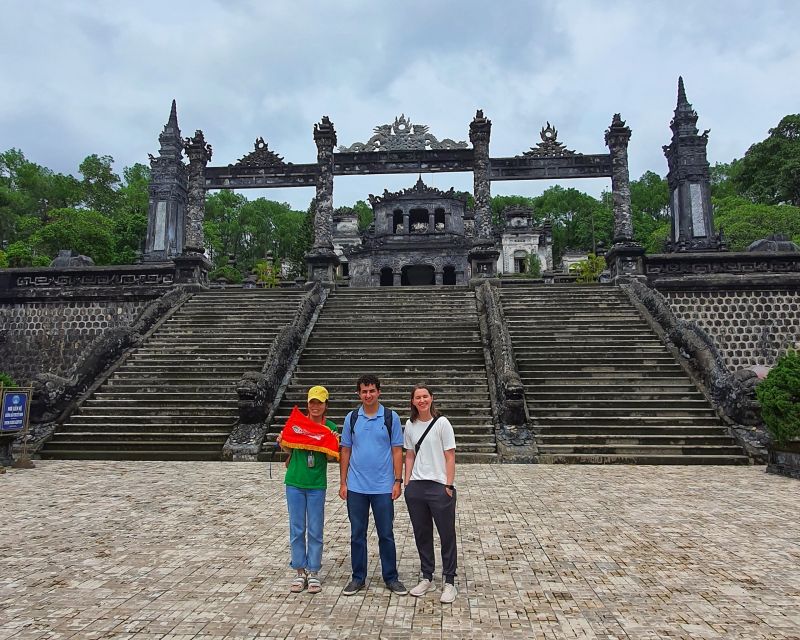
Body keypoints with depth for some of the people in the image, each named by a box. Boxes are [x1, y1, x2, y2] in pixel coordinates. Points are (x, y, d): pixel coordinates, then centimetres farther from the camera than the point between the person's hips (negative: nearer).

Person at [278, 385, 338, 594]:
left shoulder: (331, 427, -1)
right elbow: (289, 449, 10)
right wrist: (281, 443, -11)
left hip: (317, 485, -1)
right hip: (295, 482, 1)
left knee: (315, 531, 6)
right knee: (297, 530, 8)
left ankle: (313, 573, 19)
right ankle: (300, 572, 19)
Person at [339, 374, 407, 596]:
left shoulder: (391, 417, -2)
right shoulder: (351, 418, 3)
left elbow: (397, 451, 0)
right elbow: (345, 451, 7)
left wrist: (398, 481, -6)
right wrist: (342, 482, 3)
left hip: (383, 487, -2)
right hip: (356, 487, 2)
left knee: (386, 534, 8)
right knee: (357, 534, 11)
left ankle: (391, 577, 21)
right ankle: (358, 578, 24)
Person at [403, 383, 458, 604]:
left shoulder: (442, 423, -7)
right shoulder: (410, 425, 6)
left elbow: (450, 456, -7)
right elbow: (409, 456, 11)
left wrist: (448, 486, -11)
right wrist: (406, 483, 5)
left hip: (439, 487, -4)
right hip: (416, 487, 5)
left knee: (447, 535, 4)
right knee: (422, 534, 13)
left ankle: (449, 582, 16)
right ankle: (427, 579, 27)